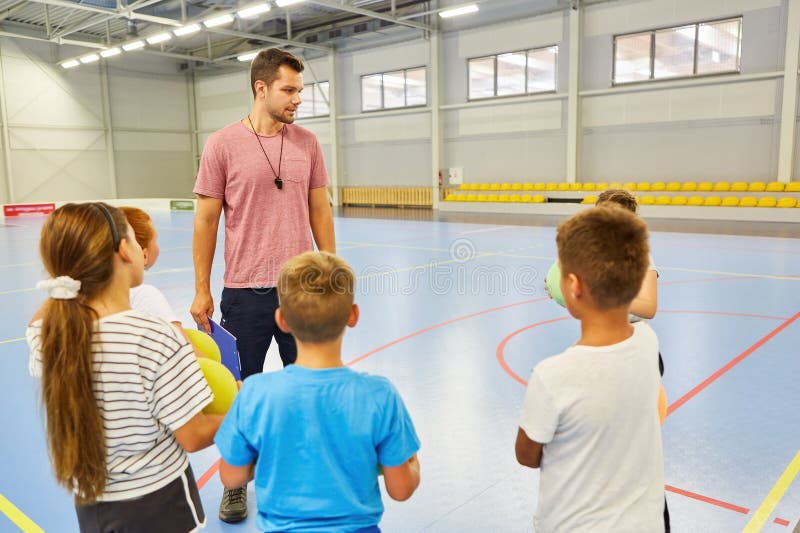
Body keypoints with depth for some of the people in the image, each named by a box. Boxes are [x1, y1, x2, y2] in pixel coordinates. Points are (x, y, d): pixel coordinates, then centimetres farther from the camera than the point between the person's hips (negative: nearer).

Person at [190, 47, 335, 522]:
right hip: (245, 292, -2)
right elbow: (206, 220, -1)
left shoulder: (308, 143, 4)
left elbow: (320, 212, 9)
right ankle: (236, 484, 31)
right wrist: (202, 290, -2)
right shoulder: (222, 145, -4)